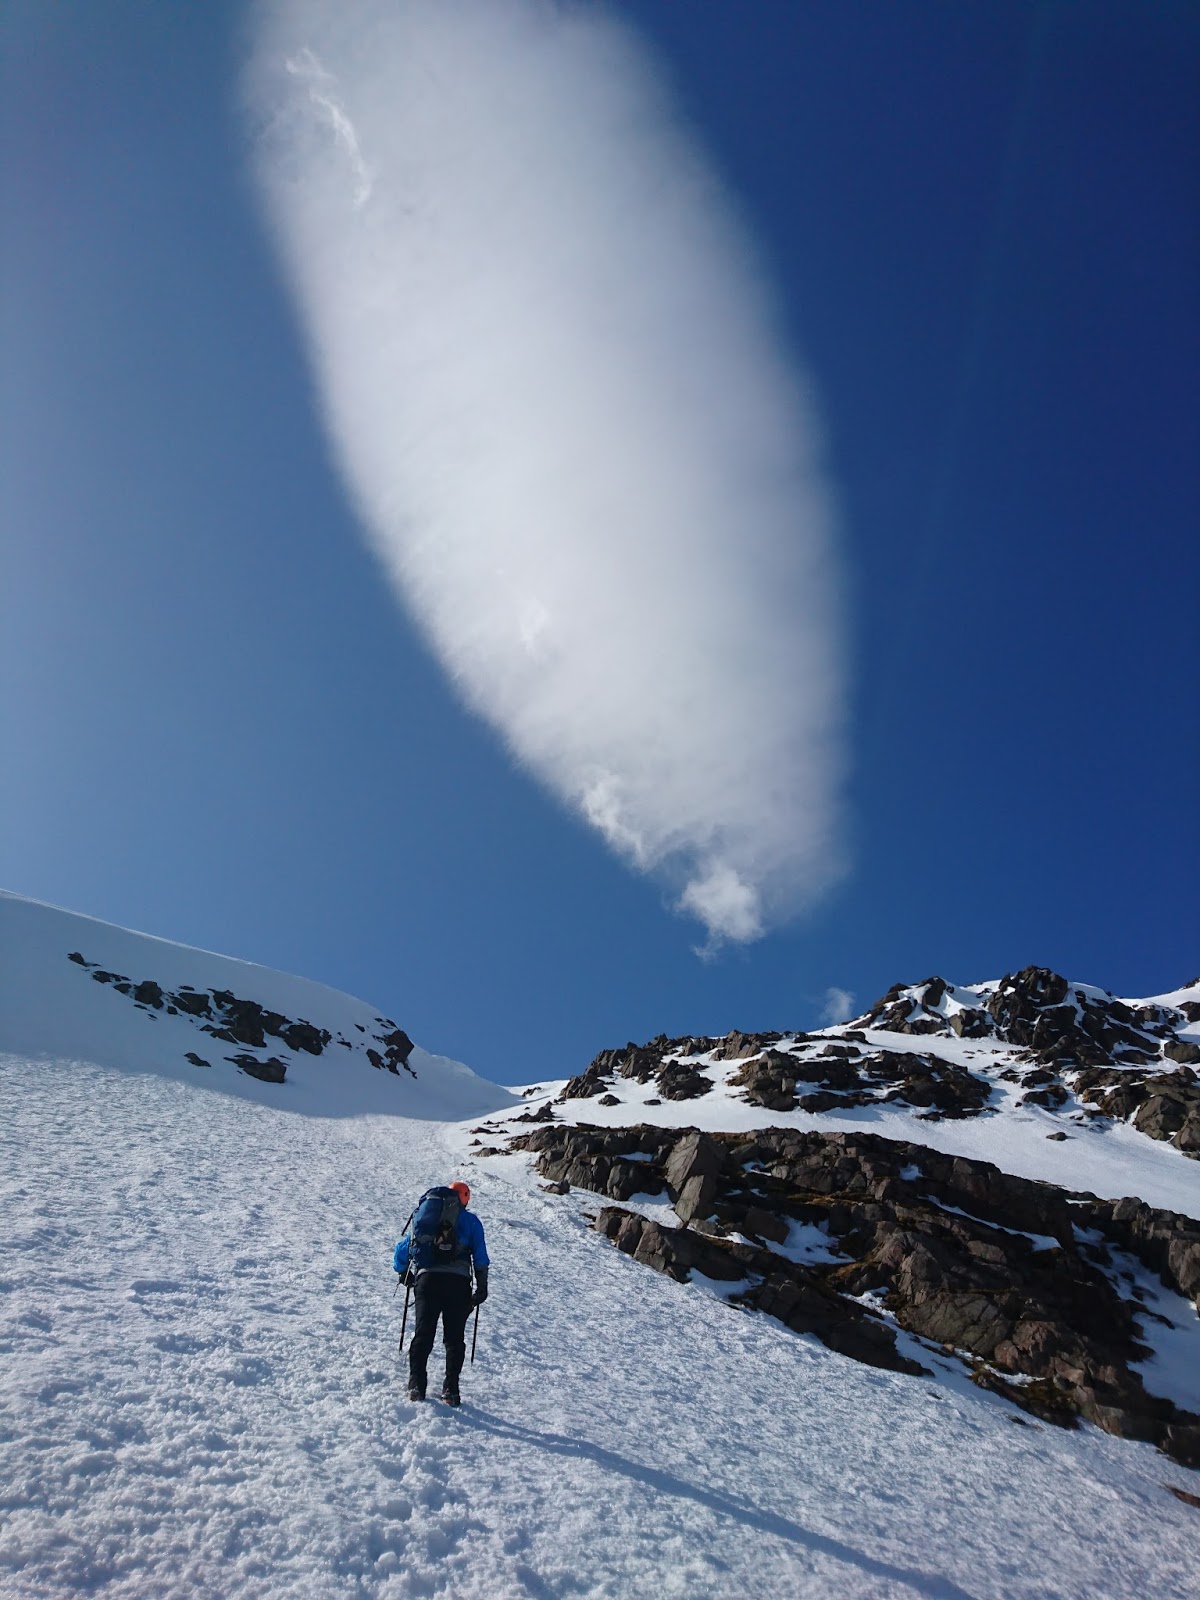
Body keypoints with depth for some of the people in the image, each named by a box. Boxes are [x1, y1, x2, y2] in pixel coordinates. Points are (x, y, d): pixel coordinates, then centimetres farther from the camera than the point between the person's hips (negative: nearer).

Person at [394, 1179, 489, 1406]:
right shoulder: (471, 1221, 19)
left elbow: (404, 1247, 25)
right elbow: (480, 1257, 11)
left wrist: (402, 1271, 39)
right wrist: (482, 1287, 12)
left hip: (427, 1278, 1)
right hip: (459, 1281, -1)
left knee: (423, 1334, 4)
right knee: (454, 1337, 6)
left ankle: (416, 1384, -4)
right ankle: (451, 1388, 1)